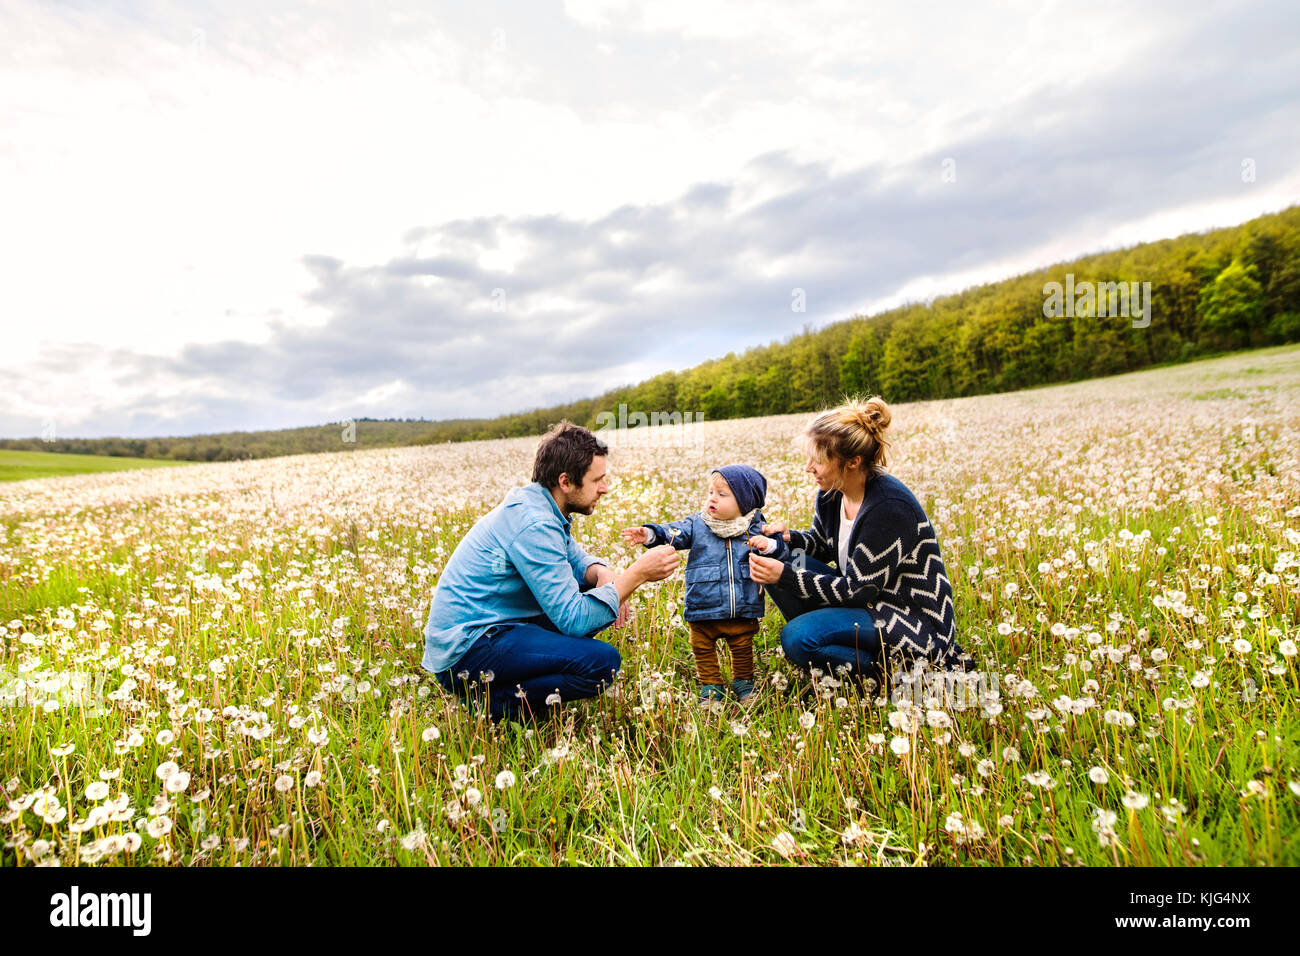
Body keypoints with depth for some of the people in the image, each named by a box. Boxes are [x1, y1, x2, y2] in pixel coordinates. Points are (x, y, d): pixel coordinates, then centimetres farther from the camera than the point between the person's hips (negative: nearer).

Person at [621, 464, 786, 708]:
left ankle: (743, 683, 42)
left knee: (743, 649, 18)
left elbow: (781, 547, 1)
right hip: (704, 612, 0)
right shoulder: (697, 524, -4)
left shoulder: (755, 528, -2)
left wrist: (768, 545, -21)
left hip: (743, 611, 0)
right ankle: (711, 686, 33)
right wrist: (650, 534, -32)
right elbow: (674, 532, -15)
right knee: (703, 650, 13)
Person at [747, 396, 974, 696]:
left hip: (914, 621, -9)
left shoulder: (890, 507, -28)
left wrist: (784, 575, -26)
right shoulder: (832, 492, -3)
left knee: (797, 638, -25)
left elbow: (857, 591, -24)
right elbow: (821, 544, 15)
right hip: (866, 596, 9)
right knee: (791, 562, -6)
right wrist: (789, 538, -8)